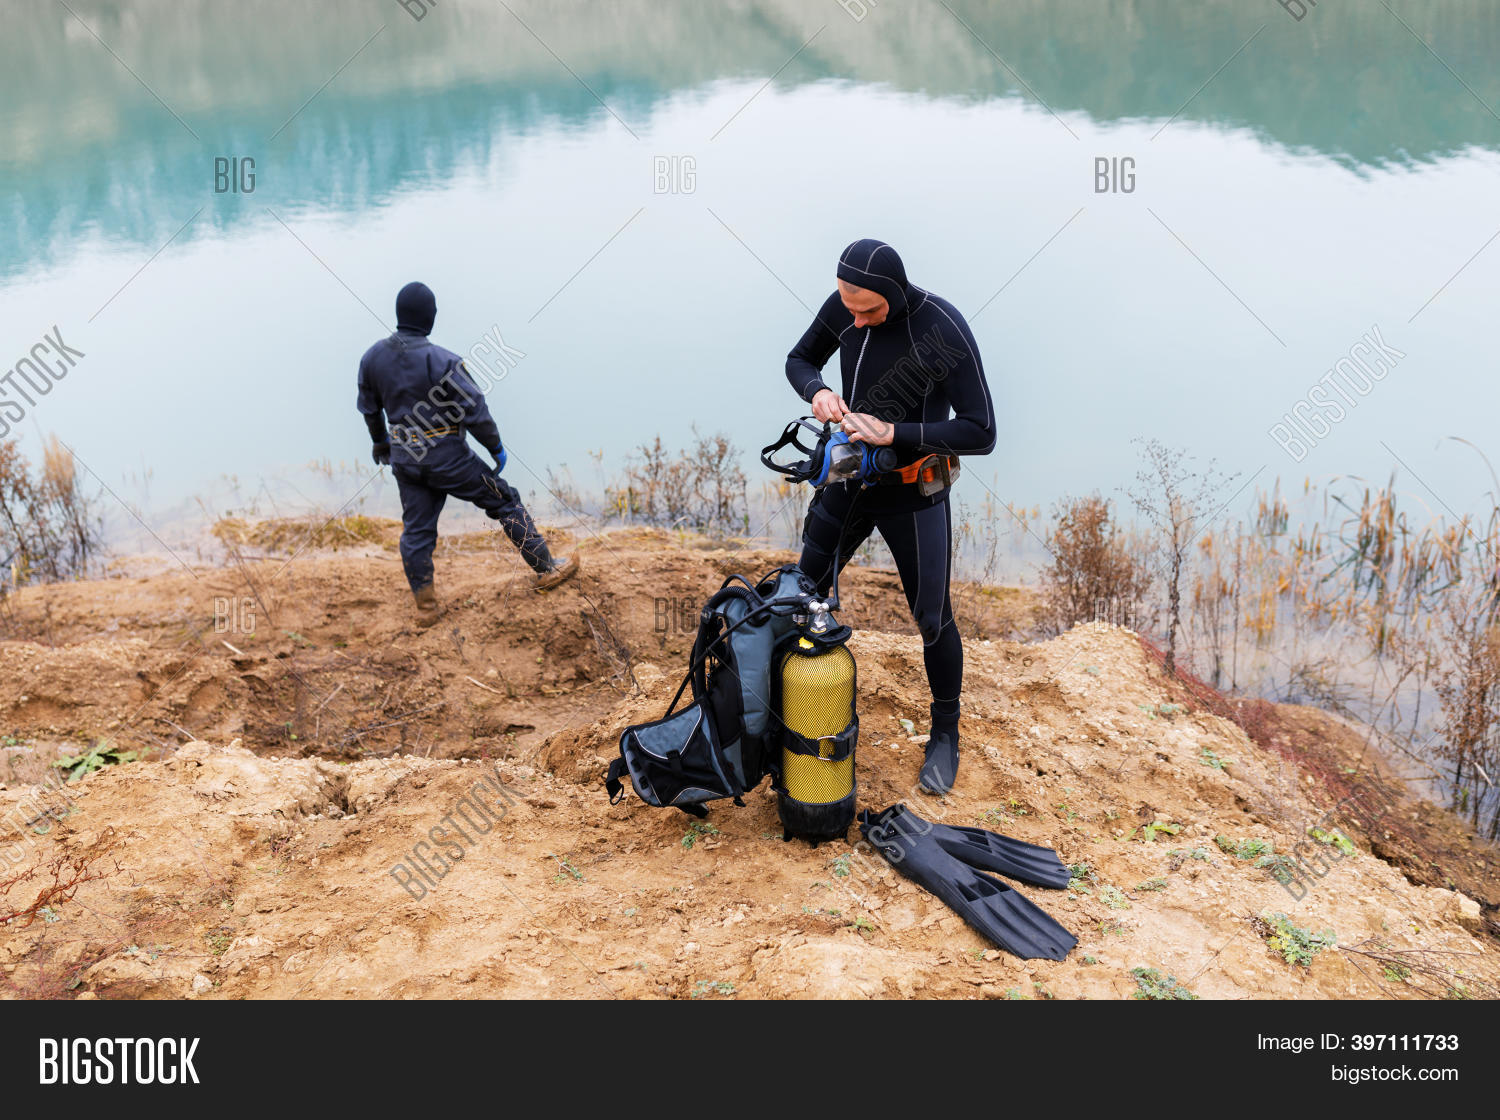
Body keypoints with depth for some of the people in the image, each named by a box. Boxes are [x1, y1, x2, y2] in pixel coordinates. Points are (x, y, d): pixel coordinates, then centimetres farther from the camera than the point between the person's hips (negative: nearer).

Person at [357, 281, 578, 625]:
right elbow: (475, 410, -17)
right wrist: (496, 448, -2)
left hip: (405, 457, 6)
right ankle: (546, 569, 20)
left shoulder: (373, 357, -2)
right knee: (505, 501, 10)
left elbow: (369, 408, 13)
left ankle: (425, 606, 21)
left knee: (416, 530, 14)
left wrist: (380, 442, 30)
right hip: (447, 456, -5)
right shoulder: (442, 361, -22)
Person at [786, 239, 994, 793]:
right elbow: (799, 359, 10)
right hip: (848, 478, 5)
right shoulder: (843, 308, -9)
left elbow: (981, 433, -22)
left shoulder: (944, 330, -23)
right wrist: (818, 390, -14)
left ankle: (945, 733, 25)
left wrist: (895, 433, -29)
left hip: (913, 494, -4)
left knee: (932, 617, 4)